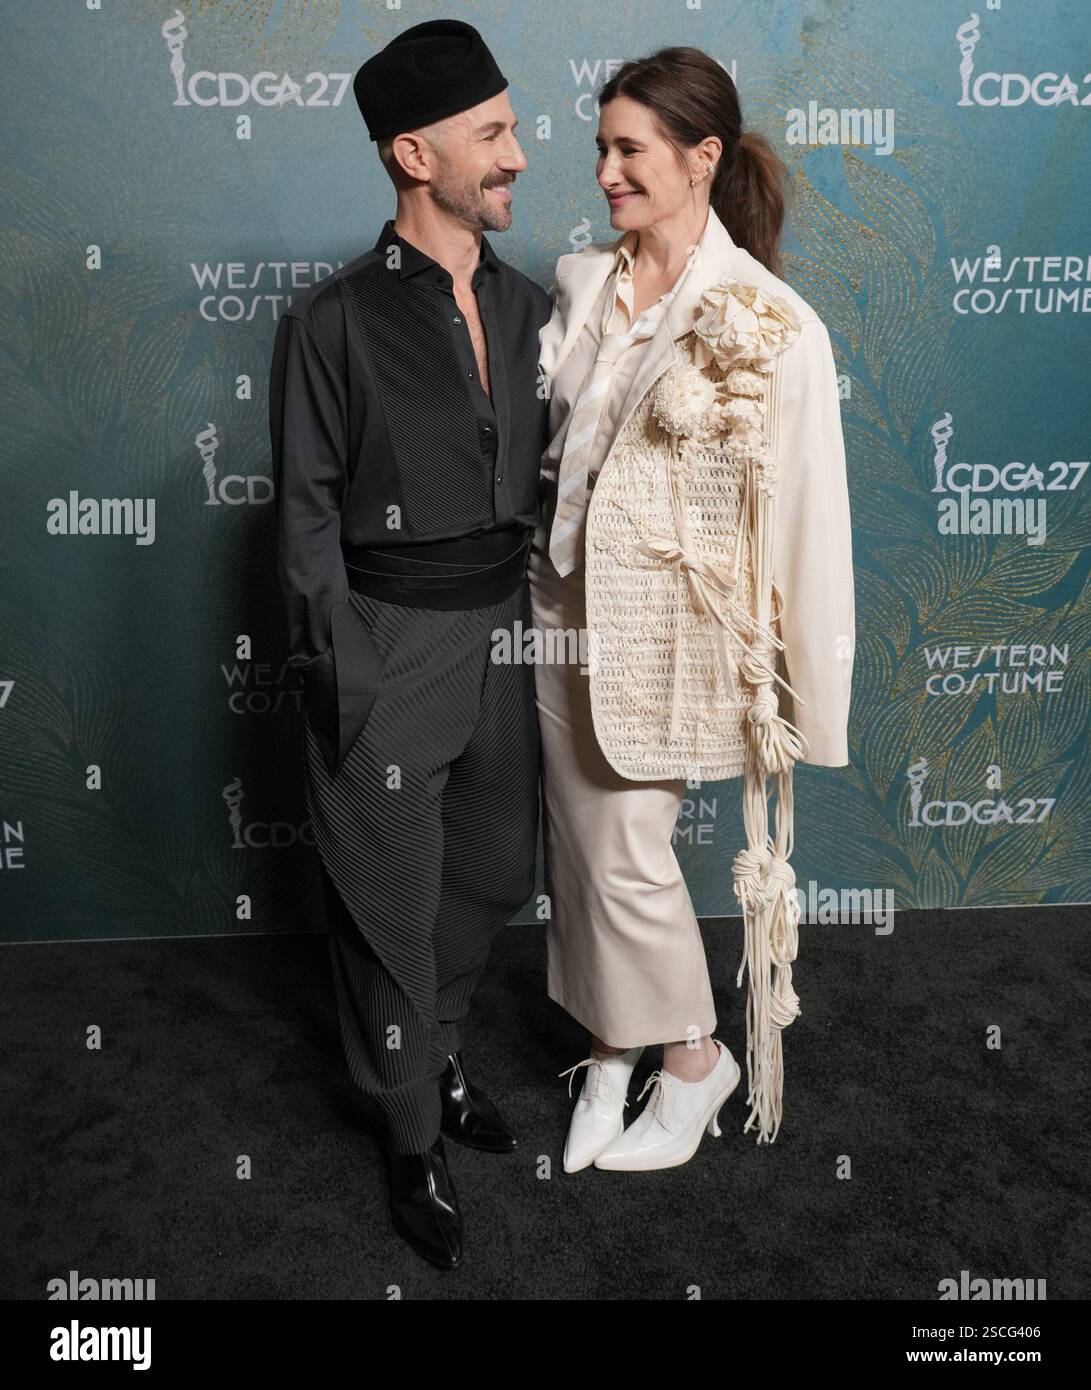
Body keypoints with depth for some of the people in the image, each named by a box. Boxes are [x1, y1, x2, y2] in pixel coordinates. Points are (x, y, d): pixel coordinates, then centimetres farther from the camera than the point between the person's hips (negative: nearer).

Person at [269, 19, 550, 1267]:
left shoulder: (526, 308, 6)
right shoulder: (334, 321, -10)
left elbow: (547, 469, 12)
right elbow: (306, 510, -9)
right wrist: (342, 676, -13)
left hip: (500, 629, 6)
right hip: (389, 646, -6)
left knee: (496, 871, 18)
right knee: (395, 902, 7)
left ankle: (431, 1045, 46)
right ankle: (414, 1136, 28)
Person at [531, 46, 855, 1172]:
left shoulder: (775, 328, -13)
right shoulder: (579, 285, 3)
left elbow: (806, 517, -12)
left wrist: (806, 694, -11)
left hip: (666, 626, -5)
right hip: (565, 607, 5)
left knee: (624, 853, 2)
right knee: (580, 843, 13)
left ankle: (694, 1060, 28)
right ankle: (612, 1048, 35)